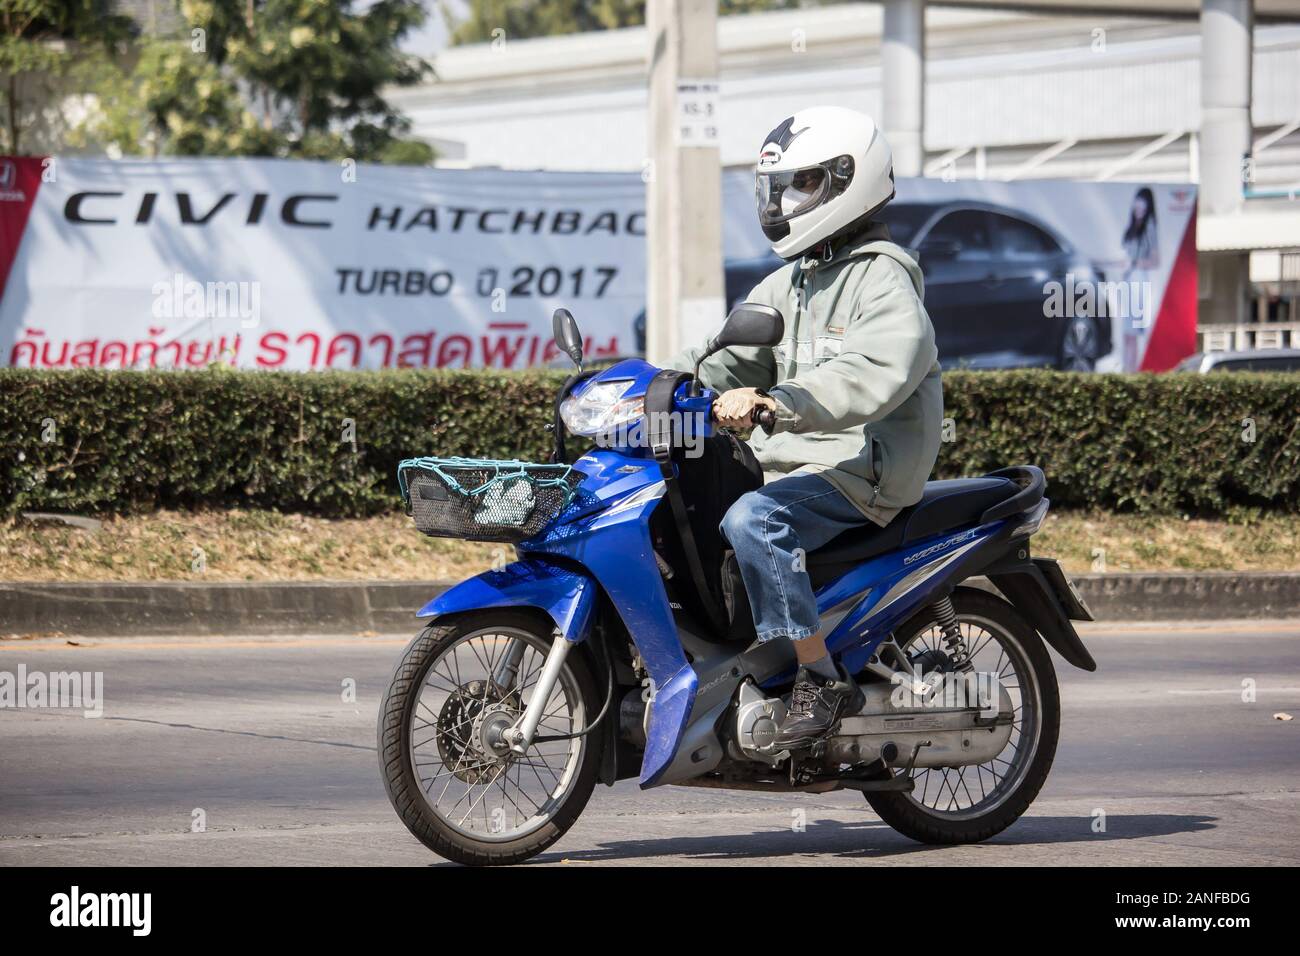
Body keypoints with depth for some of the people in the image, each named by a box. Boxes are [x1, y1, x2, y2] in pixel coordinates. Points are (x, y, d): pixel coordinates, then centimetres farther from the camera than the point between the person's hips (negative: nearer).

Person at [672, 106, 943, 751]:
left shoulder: (883, 281, -10)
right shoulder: (785, 286, 20)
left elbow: (873, 377, -27)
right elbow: (730, 357, 17)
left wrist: (772, 401, -39)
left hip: (860, 468, -9)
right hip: (786, 466, 10)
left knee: (751, 521, -34)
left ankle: (820, 677, -28)